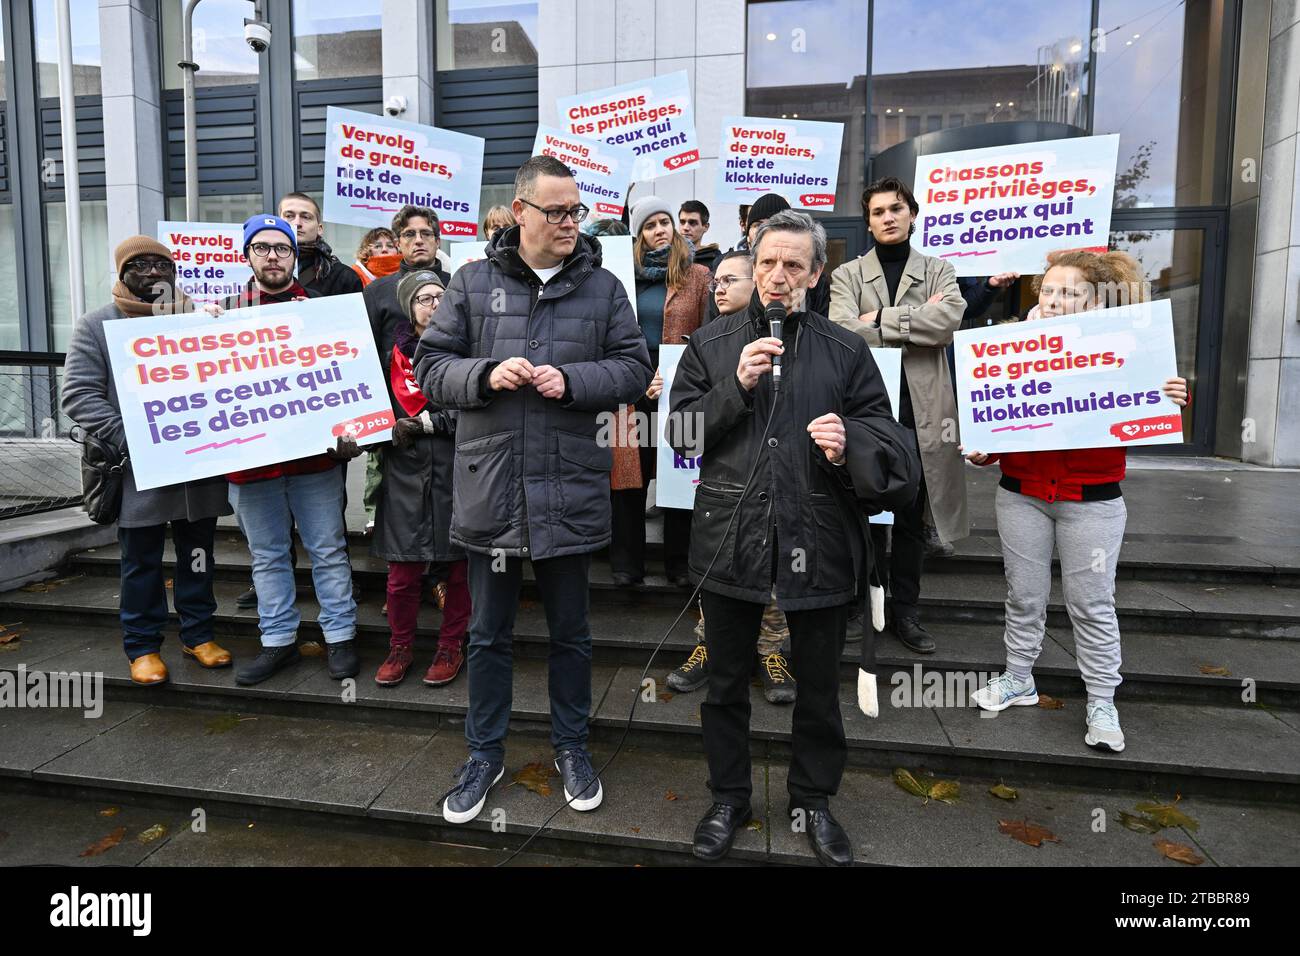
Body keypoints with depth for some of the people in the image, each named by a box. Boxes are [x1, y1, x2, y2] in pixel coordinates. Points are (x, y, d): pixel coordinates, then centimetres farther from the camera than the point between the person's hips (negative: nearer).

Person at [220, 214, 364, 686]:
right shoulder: (226, 310, 7)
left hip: (314, 453, -2)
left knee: (329, 550, 6)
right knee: (267, 555, 12)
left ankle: (340, 636, 18)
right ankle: (278, 641, 25)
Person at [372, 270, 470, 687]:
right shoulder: (396, 351, 7)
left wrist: (426, 422, -11)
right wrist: (397, 430, -9)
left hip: (456, 468, -1)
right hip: (406, 470, 2)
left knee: (457, 566, 6)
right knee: (402, 570, 4)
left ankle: (451, 646, 23)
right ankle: (400, 647, 24)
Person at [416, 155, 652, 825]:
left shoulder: (602, 287, 4)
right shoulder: (472, 283, 3)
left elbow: (634, 368, 1)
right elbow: (430, 366, 3)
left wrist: (571, 380, -14)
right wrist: (486, 373, -15)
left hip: (569, 491, 0)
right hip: (489, 489, 0)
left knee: (570, 631, 15)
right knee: (488, 634, 14)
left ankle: (571, 746, 37)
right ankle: (485, 753, 34)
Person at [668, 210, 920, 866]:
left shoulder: (846, 351, 4)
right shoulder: (712, 344, 5)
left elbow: (887, 438, 5)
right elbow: (681, 435, 0)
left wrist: (849, 442, -17)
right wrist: (736, 386, -14)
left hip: (816, 539, 0)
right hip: (729, 536, 1)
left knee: (818, 684, 14)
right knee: (727, 681, 15)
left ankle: (813, 800, 39)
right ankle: (728, 799, 37)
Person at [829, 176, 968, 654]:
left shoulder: (938, 270, 11)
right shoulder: (847, 275, 7)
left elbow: (950, 319, -10)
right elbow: (845, 330, -12)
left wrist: (880, 320, -11)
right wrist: (917, 323, -10)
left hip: (921, 409, 2)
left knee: (912, 519, 10)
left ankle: (906, 610, 23)